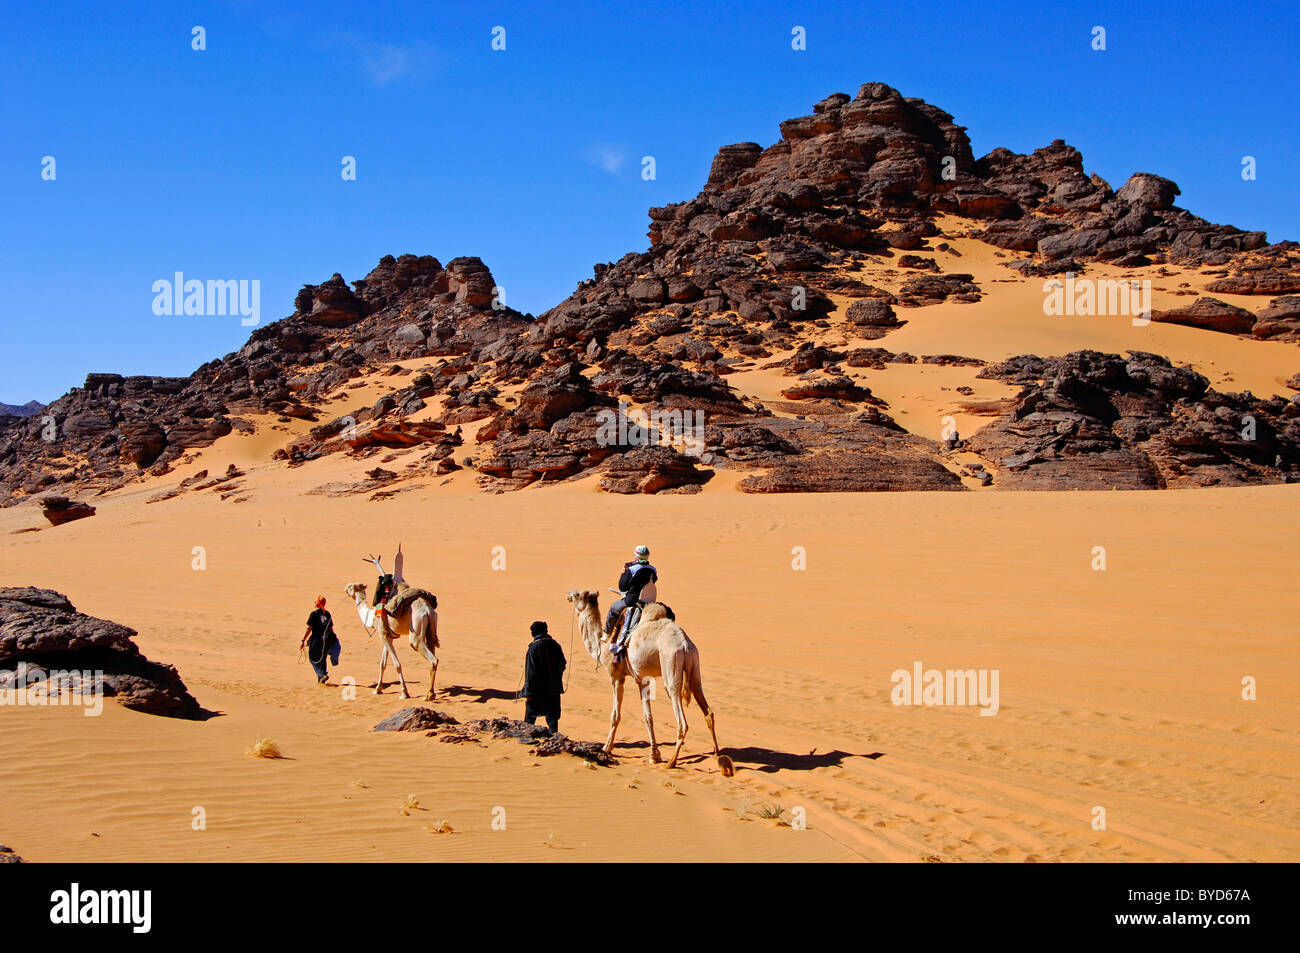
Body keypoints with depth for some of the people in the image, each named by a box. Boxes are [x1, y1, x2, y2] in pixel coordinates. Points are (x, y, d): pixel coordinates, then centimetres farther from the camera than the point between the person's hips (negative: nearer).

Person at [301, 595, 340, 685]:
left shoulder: (314, 614, -9)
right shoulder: (327, 614, 5)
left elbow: (309, 629, -11)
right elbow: (331, 628, 10)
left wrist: (303, 640, -8)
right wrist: (331, 639, 23)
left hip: (316, 640, -5)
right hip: (326, 641, 5)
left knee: (313, 659, 7)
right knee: (322, 659, 16)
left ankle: (323, 674, -12)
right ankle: (321, 680, 18)